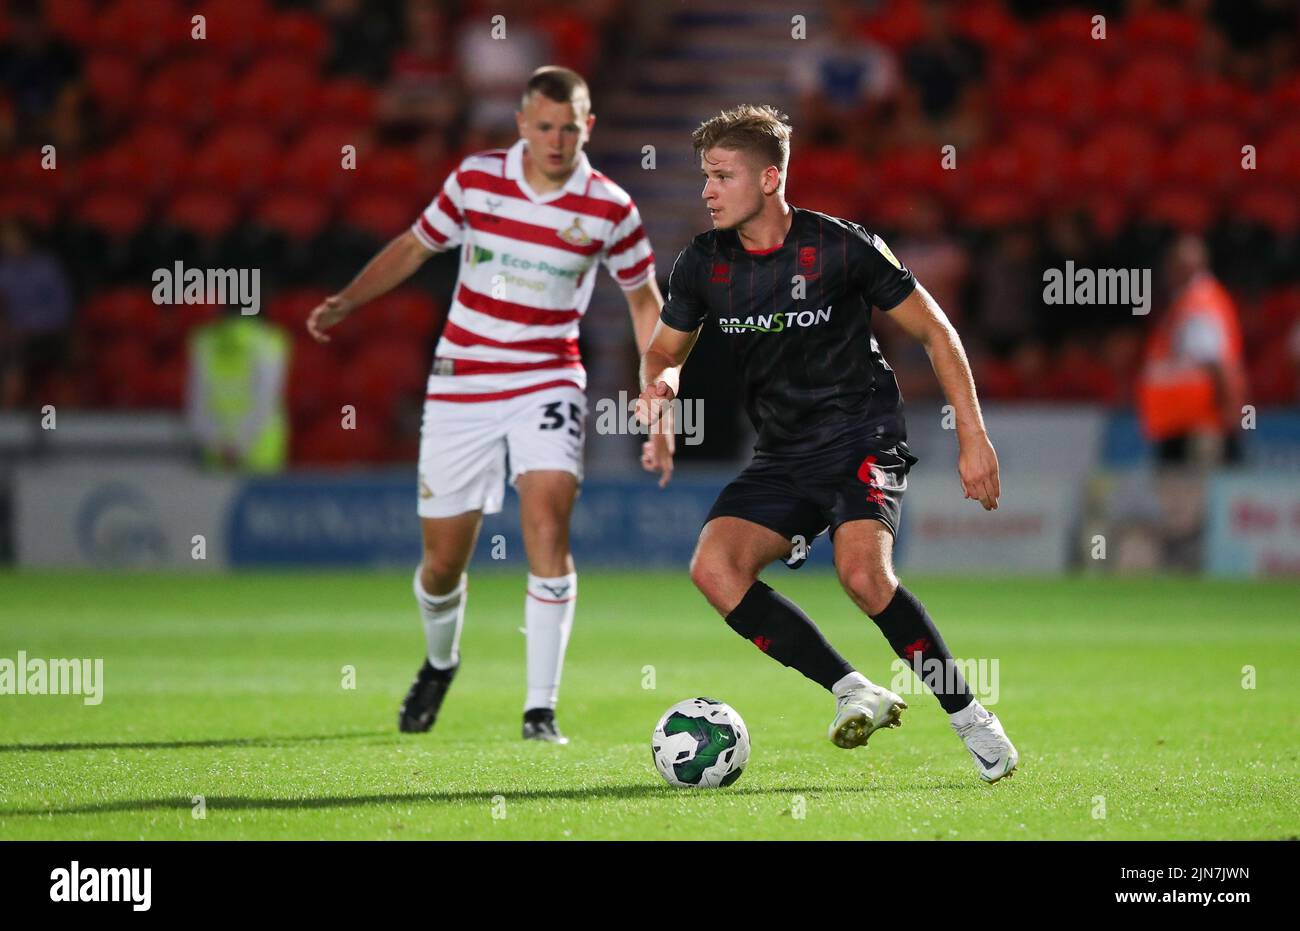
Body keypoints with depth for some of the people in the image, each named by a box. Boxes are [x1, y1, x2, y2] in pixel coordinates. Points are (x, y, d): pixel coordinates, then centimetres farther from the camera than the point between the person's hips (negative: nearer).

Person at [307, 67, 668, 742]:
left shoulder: (609, 207, -5)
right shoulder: (476, 178, -3)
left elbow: (644, 301, 7)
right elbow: (414, 245, 11)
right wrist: (345, 302, -2)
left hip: (547, 386, -1)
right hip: (460, 388, 1)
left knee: (548, 528, -23)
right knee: (442, 562, 5)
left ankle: (541, 709, -17)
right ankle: (439, 662, 39)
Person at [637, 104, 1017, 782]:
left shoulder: (842, 247, -12)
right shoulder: (703, 264, 1)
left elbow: (934, 331, -4)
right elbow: (665, 351, 15)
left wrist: (973, 437, -7)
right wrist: (660, 383, -11)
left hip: (863, 439, -5)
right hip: (781, 458, 5)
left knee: (862, 573, -30)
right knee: (713, 567, -21)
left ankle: (969, 718, -13)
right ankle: (855, 694, -14)